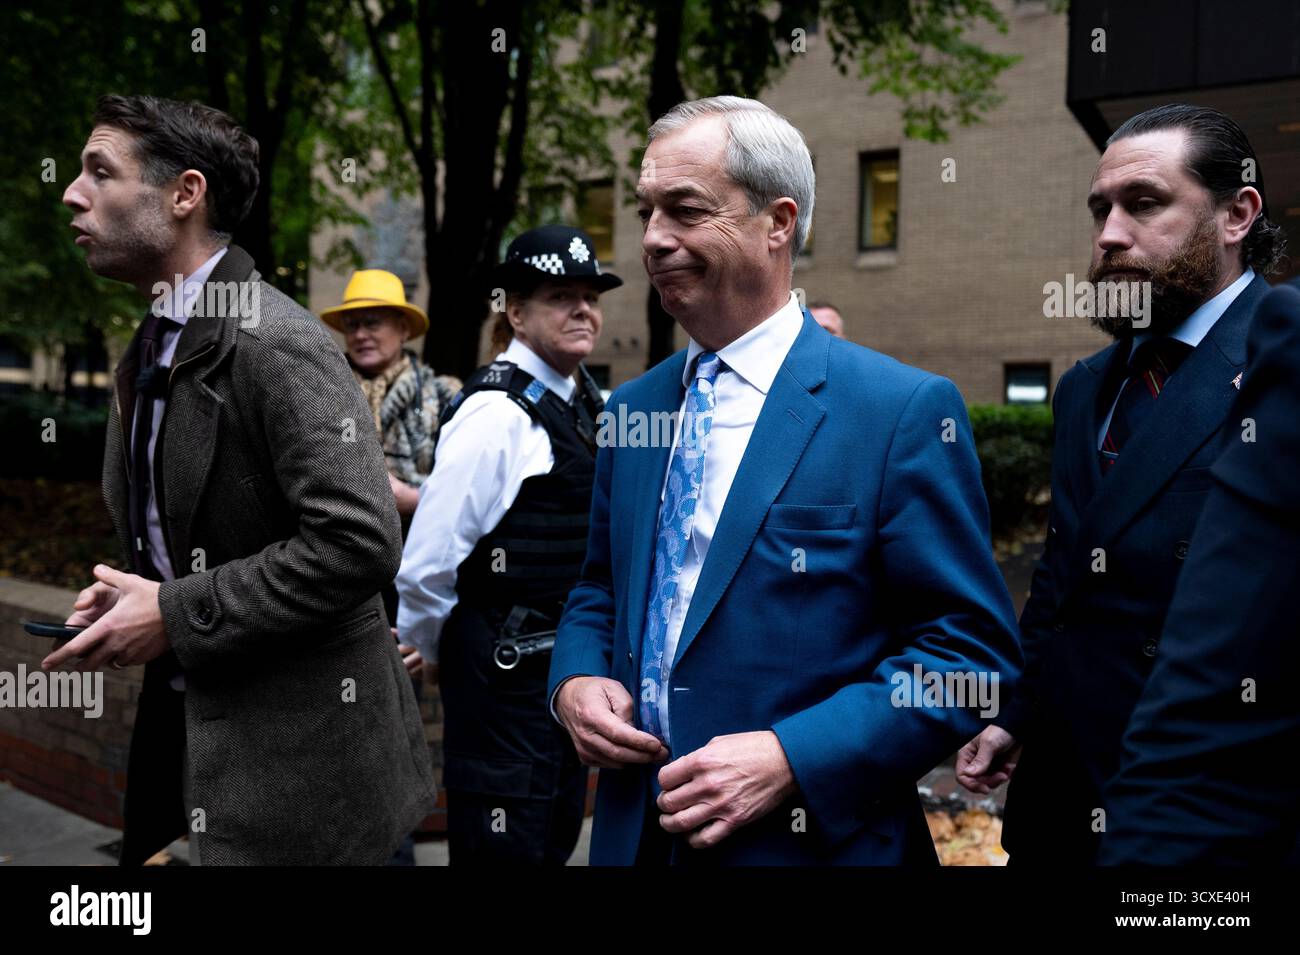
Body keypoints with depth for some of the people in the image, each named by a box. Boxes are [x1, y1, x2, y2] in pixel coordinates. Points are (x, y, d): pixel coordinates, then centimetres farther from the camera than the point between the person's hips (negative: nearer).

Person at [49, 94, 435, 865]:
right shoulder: (151, 350, 11)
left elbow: (359, 541, -26)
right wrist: (132, 597, 1)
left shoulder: (276, 344, -18)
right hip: (190, 721, 9)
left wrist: (178, 616, -20)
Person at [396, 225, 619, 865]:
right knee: (504, 848, 1)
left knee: (555, 839, 19)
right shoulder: (498, 411, -18)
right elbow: (425, 569, -18)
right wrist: (435, 655, -2)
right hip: (507, 674, -9)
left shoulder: (586, 404, 10)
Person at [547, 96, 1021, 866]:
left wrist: (791, 759, -21)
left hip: (814, 839, -5)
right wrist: (574, 681, -4)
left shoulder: (904, 412, -12)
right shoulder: (633, 410, 6)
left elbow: (973, 651, -13)